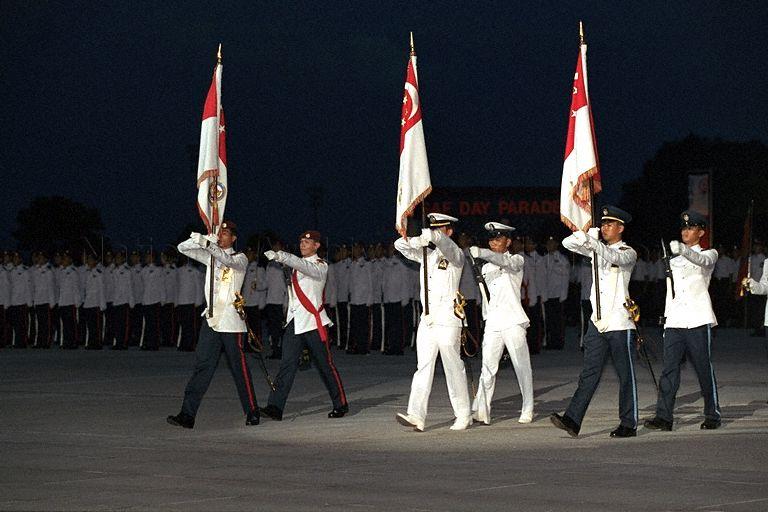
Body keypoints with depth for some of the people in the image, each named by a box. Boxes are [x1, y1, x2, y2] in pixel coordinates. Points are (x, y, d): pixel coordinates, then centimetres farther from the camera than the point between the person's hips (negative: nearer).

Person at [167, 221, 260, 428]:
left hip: (231, 321, -4)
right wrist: (198, 240, -10)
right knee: (202, 366, -2)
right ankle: (187, 414, -8)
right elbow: (182, 248, 10)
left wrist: (207, 244, -32)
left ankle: (252, 412, 12)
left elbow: (228, 261, -23)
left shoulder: (240, 258, 1)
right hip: (211, 319, 4)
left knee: (239, 368, 0)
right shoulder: (211, 256, 15)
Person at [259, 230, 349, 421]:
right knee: (287, 363, -6)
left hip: (313, 321, -5)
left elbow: (308, 268, -26)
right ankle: (275, 407, -14)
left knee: (325, 364, 1)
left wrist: (282, 257, -35)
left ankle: (341, 404, 15)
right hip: (294, 321, 5)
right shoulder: (297, 264, 19)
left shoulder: (321, 265, -3)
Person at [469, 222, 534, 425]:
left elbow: (504, 261, -20)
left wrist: (481, 253, -34)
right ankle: (481, 411, -10)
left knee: (522, 367, 0)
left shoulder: (517, 260, 4)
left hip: (513, 322, -4)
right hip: (492, 324, 4)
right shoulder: (486, 267, 20)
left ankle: (527, 410, 9)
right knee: (488, 368, -5)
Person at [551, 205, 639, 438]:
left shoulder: (628, 252, -2)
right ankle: (572, 420, -9)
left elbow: (615, 257, -24)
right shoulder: (596, 248, 16)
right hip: (597, 321, 5)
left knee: (625, 375, 0)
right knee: (589, 373, -1)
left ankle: (628, 424, 6)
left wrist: (593, 242, -36)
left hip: (619, 322, -5)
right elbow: (568, 243, 8)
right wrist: (586, 233, -9)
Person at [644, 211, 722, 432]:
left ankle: (712, 415, 9)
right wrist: (666, 317, 15)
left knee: (704, 369, -1)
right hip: (674, 322, 4)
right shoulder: (674, 260, 24)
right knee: (669, 369, -6)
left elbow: (702, 260, -18)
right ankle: (664, 417, -12)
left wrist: (683, 250, -38)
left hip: (698, 322, -4)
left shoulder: (709, 254, 8)